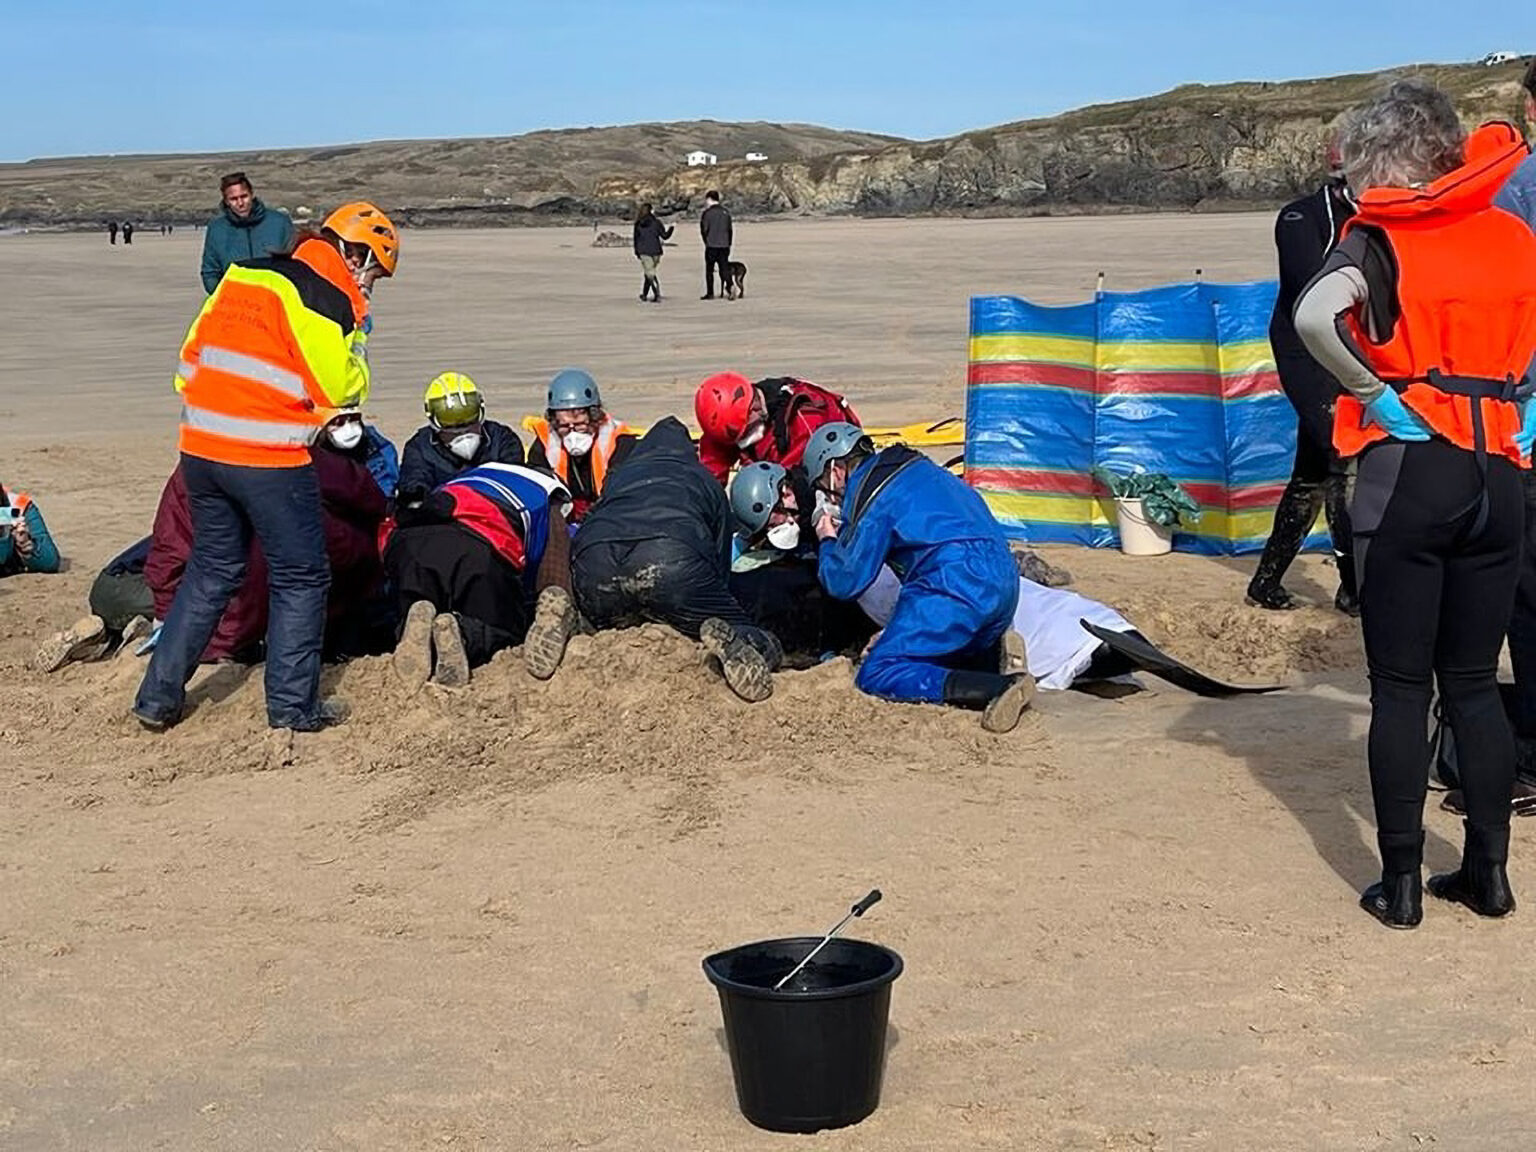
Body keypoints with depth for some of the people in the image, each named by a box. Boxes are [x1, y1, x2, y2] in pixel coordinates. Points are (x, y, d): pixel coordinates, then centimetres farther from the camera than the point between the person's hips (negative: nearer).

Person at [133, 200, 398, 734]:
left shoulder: (244, 274, 14)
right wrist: (355, 333, 7)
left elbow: (192, 355, 15)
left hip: (200, 448, 7)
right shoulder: (327, 299, -8)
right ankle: (293, 705, 10)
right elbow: (342, 391, -7)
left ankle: (159, 696, 19)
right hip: (269, 460, -7)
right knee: (300, 578, 8)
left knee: (211, 570, 19)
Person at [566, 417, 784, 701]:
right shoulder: (705, 481, 38)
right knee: (762, 647, 7)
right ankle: (728, 642, -30)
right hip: (674, 558, -2)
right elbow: (721, 567, 37)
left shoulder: (619, 476, 42)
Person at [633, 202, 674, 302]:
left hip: (644, 252, -1)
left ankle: (657, 295, -17)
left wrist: (637, 253, 12)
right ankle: (644, 294, 24)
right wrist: (671, 227, 11)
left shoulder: (638, 224, 0)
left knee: (650, 274, -2)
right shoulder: (656, 223, -4)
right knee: (649, 273, 17)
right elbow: (665, 236, -4)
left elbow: (636, 239, 4)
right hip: (655, 251, 1)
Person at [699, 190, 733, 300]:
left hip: (711, 246, -4)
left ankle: (710, 293, 10)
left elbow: (704, 230, -7)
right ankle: (729, 288, -15)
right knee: (725, 269, 4)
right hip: (724, 246, 4)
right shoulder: (725, 212, 7)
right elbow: (730, 230, 10)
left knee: (709, 270, 7)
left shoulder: (707, 213, -10)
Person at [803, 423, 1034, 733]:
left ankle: (1001, 687, -27)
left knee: (877, 675, -11)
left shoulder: (873, 498, -2)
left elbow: (845, 583, -1)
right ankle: (996, 653, -2)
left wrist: (827, 542, 20)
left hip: (955, 585, -9)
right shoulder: (916, 467, 23)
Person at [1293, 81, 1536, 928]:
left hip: (1407, 469, -4)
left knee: (1400, 687, 3)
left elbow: (1315, 316, -25)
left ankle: (1400, 884, 7)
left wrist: (1374, 390, -11)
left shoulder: (1380, 239, -6)